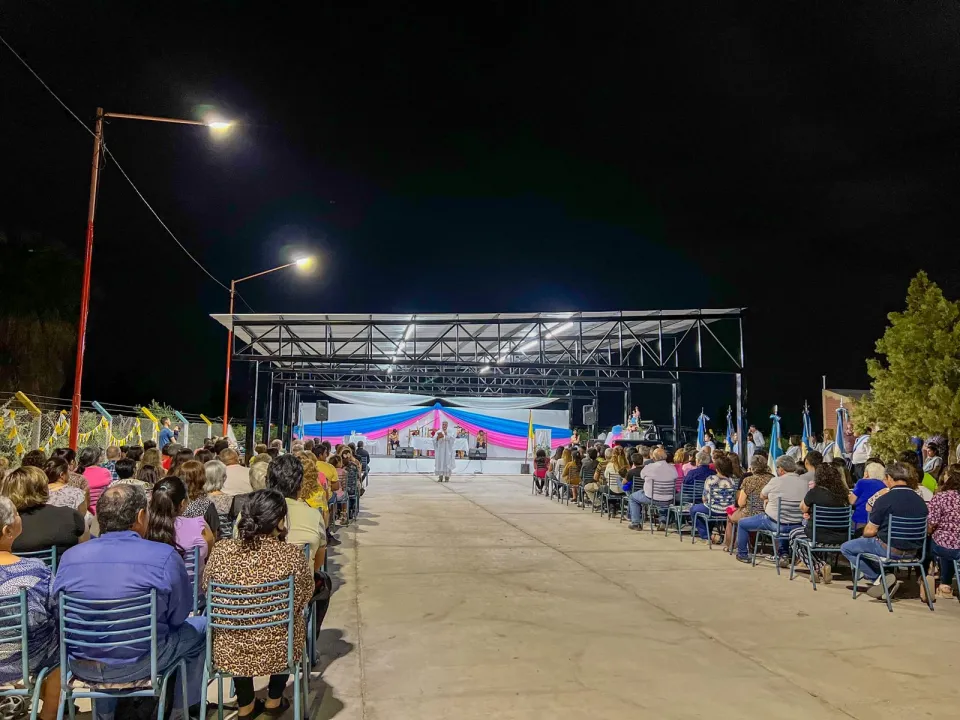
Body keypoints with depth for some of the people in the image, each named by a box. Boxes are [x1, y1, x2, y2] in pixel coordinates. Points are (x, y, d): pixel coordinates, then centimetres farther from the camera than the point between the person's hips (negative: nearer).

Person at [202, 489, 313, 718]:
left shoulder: (220, 550, -14)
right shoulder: (291, 554, -21)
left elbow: (206, 591, 4)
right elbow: (304, 597, -5)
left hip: (228, 650, 2)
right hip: (276, 651, -2)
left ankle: (245, 705, 45)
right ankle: (274, 700, 41)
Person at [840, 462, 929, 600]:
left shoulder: (884, 500, -19)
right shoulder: (920, 501, 0)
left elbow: (870, 531, -13)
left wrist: (865, 534, 11)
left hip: (890, 549, -7)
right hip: (913, 551, 8)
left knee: (846, 548, 7)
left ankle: (878, 578, -1)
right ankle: (880, 576, 21)